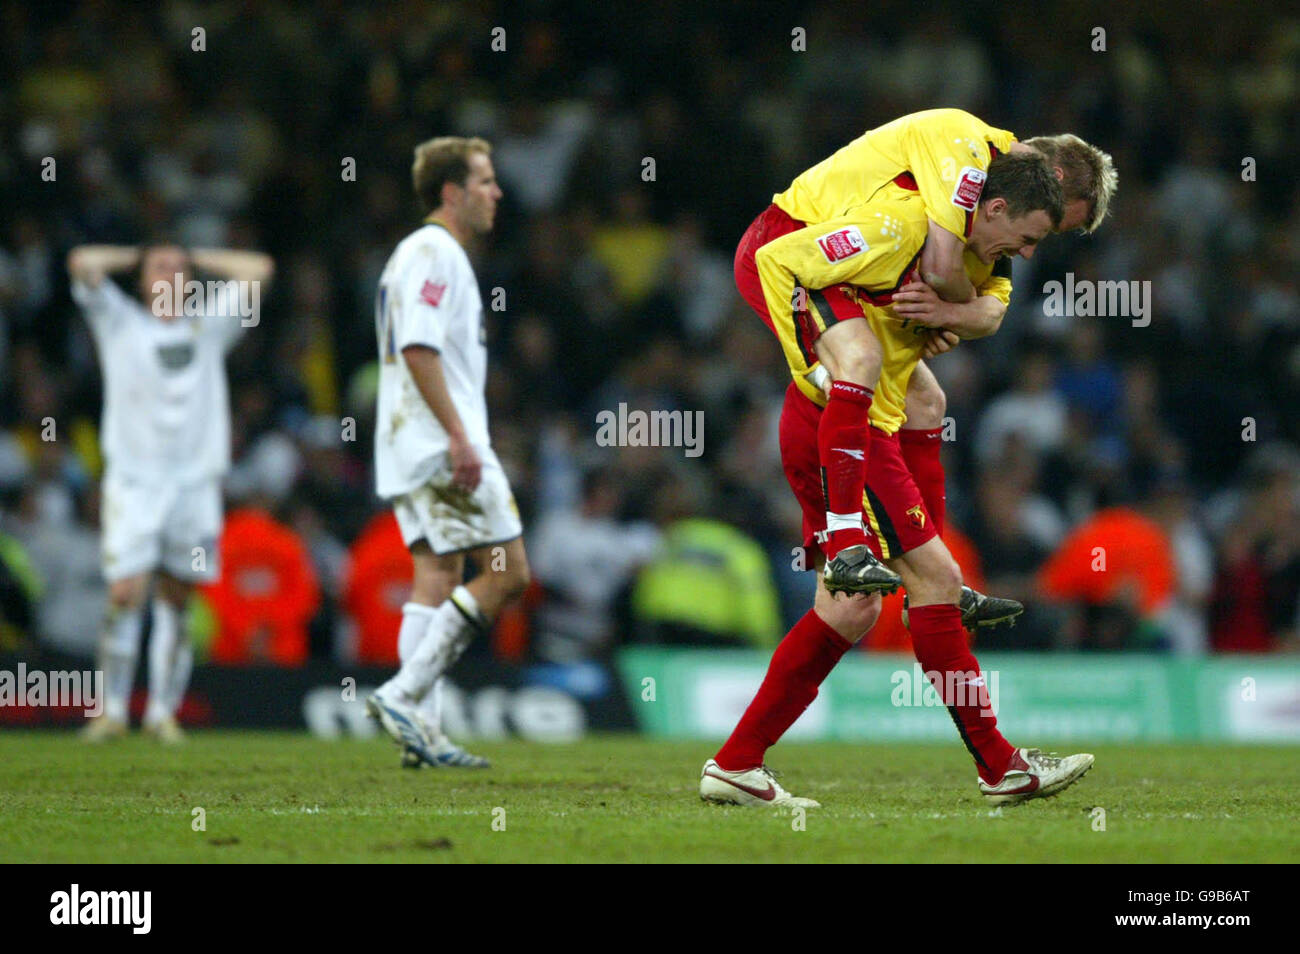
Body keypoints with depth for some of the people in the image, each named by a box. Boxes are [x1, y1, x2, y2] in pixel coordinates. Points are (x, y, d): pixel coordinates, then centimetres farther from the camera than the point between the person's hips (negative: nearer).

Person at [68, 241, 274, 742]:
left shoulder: (208, 326, 16)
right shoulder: (120, 322, 10)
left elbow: (258, 269, 15)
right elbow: (82, 263, -1)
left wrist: (196, 258, 20)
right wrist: (136, 256, 14)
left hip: (195, 479, 2)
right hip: (133, 479, -2)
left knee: (175, 599, 2)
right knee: (126, 595, -13)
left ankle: (163, 710, 8)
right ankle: (113, 709, -5)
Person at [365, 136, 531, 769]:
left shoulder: (425, 254, 22)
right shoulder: (436, 253, -11)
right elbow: (418, 349, -21)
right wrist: (459, 437, -24)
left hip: (411, 453, 10)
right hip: (441, 448, -10)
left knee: (437, 578, 7)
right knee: (506, 572, -8)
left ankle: (420, 731, 1)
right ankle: (404, 694, -13)